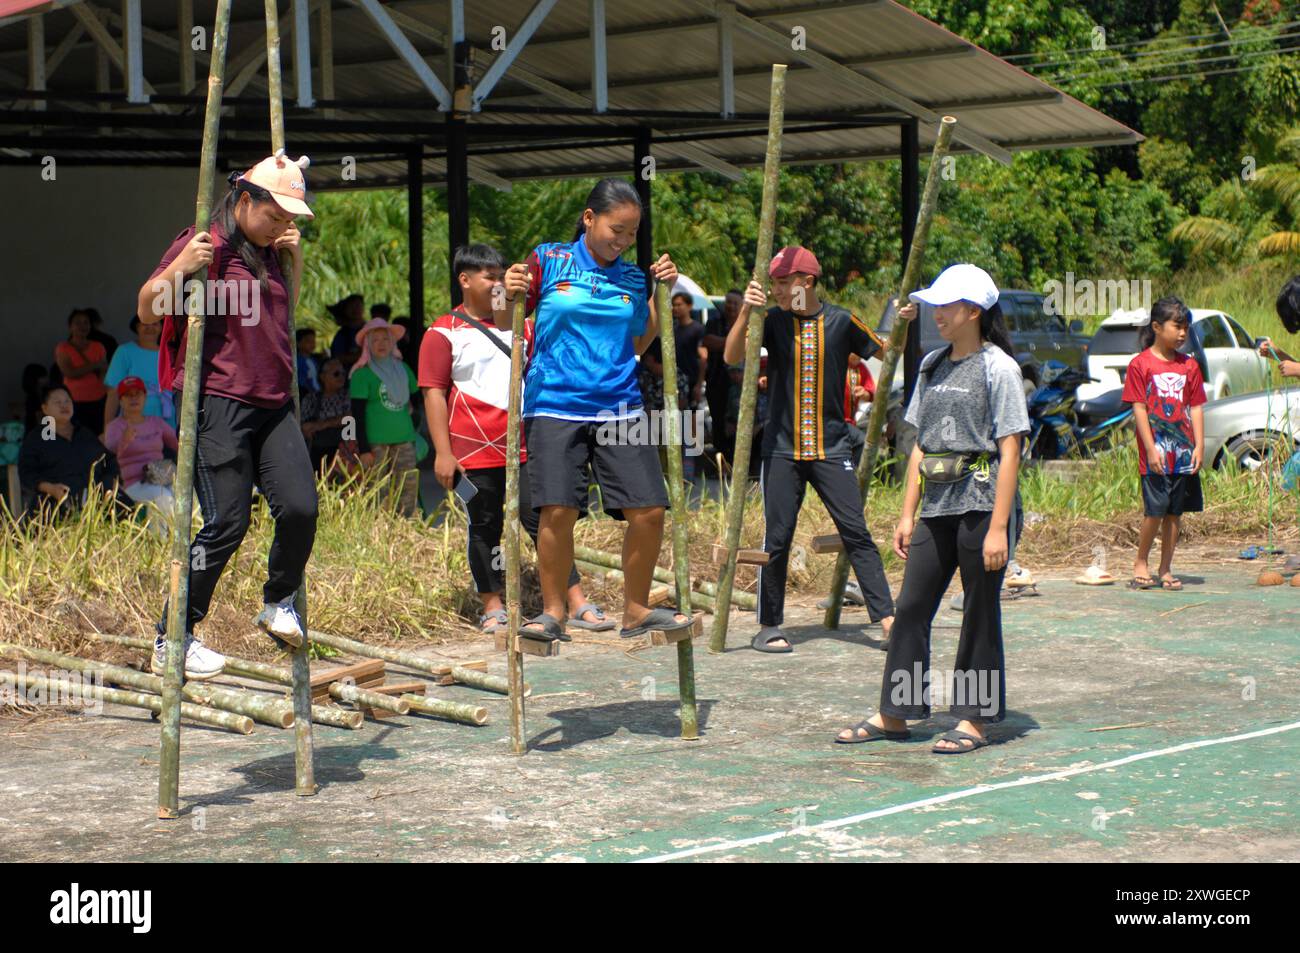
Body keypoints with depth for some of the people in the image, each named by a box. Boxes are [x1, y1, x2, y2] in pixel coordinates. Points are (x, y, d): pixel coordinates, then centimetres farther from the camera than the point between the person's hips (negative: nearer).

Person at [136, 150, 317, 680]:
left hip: (272, 405, 7)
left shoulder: (266, 252, 17)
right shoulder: (206, 246, -5)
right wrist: (180, 268, -25)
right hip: (219, 403, -7)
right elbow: (147, 310, -8)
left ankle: (278, 603, 19)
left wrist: (295, 258, 18)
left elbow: (288, 308, 34)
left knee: (300, 508, -7)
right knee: (227, 523, -9)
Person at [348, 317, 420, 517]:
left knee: (408, 492, 1)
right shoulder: (362, 374, -2)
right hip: (376, 443, -5)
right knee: (378, 495, -7)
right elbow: (357, 414, -6)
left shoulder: (402, 369, 13)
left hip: (404, 440, 5)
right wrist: (363, 449, -10)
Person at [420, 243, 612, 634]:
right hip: (475, 452, -3)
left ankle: (577, 604, -3)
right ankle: (493, 608, 16)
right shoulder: (444, 333, -1)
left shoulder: (520, 326, 15)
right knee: (485, 529, 6)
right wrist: (443, 453, -11)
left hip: (524, 449, 3)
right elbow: (433, 393, -5)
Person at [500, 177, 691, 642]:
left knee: (649, 512, -4)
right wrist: (509, 297, -13)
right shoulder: (548, 260, 1)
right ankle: (552, 612, 3)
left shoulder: (632, 279, 11)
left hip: (620, 408, 3)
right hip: (555, 407, -3)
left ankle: (636, 611, 13)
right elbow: (506, 327, 8)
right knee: (558, 511, -14)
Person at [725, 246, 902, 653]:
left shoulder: (841, 321, 2)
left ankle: (887, 619, -2)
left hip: (831, 448, 0)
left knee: (857, 533, -3)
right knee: (777, 538, 2)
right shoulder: (773, 320, 1)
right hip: (782, 449, 0)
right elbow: (731, 357, -12)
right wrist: (746, 310, -26)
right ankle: (768, 627, 12)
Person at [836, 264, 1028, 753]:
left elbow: (1009, 452, -11)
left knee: (980, 613, 1)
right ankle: (894, 713, 11)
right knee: (910, 607, 5)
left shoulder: (998, 368, -7)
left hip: (980, 506, -7)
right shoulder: (932, 364, 13)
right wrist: (907, 514, 12)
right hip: (936, 507, 7)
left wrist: (998, 527, -16)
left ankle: (974, 719, 9)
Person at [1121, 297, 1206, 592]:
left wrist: (1199, 445, 1)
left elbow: (1196, 408, 10)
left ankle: (1166, 569, 15)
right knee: (1155, 510, -7)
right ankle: (1141, 563, 11)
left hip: (1184, 454, 4)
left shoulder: (1189, 366, 10)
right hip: (1156, 454, -4)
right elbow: (1139, 408, -7)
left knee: (1175, 512, 6)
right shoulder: (1140, 364, -3)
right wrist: (1151, 449, -12)